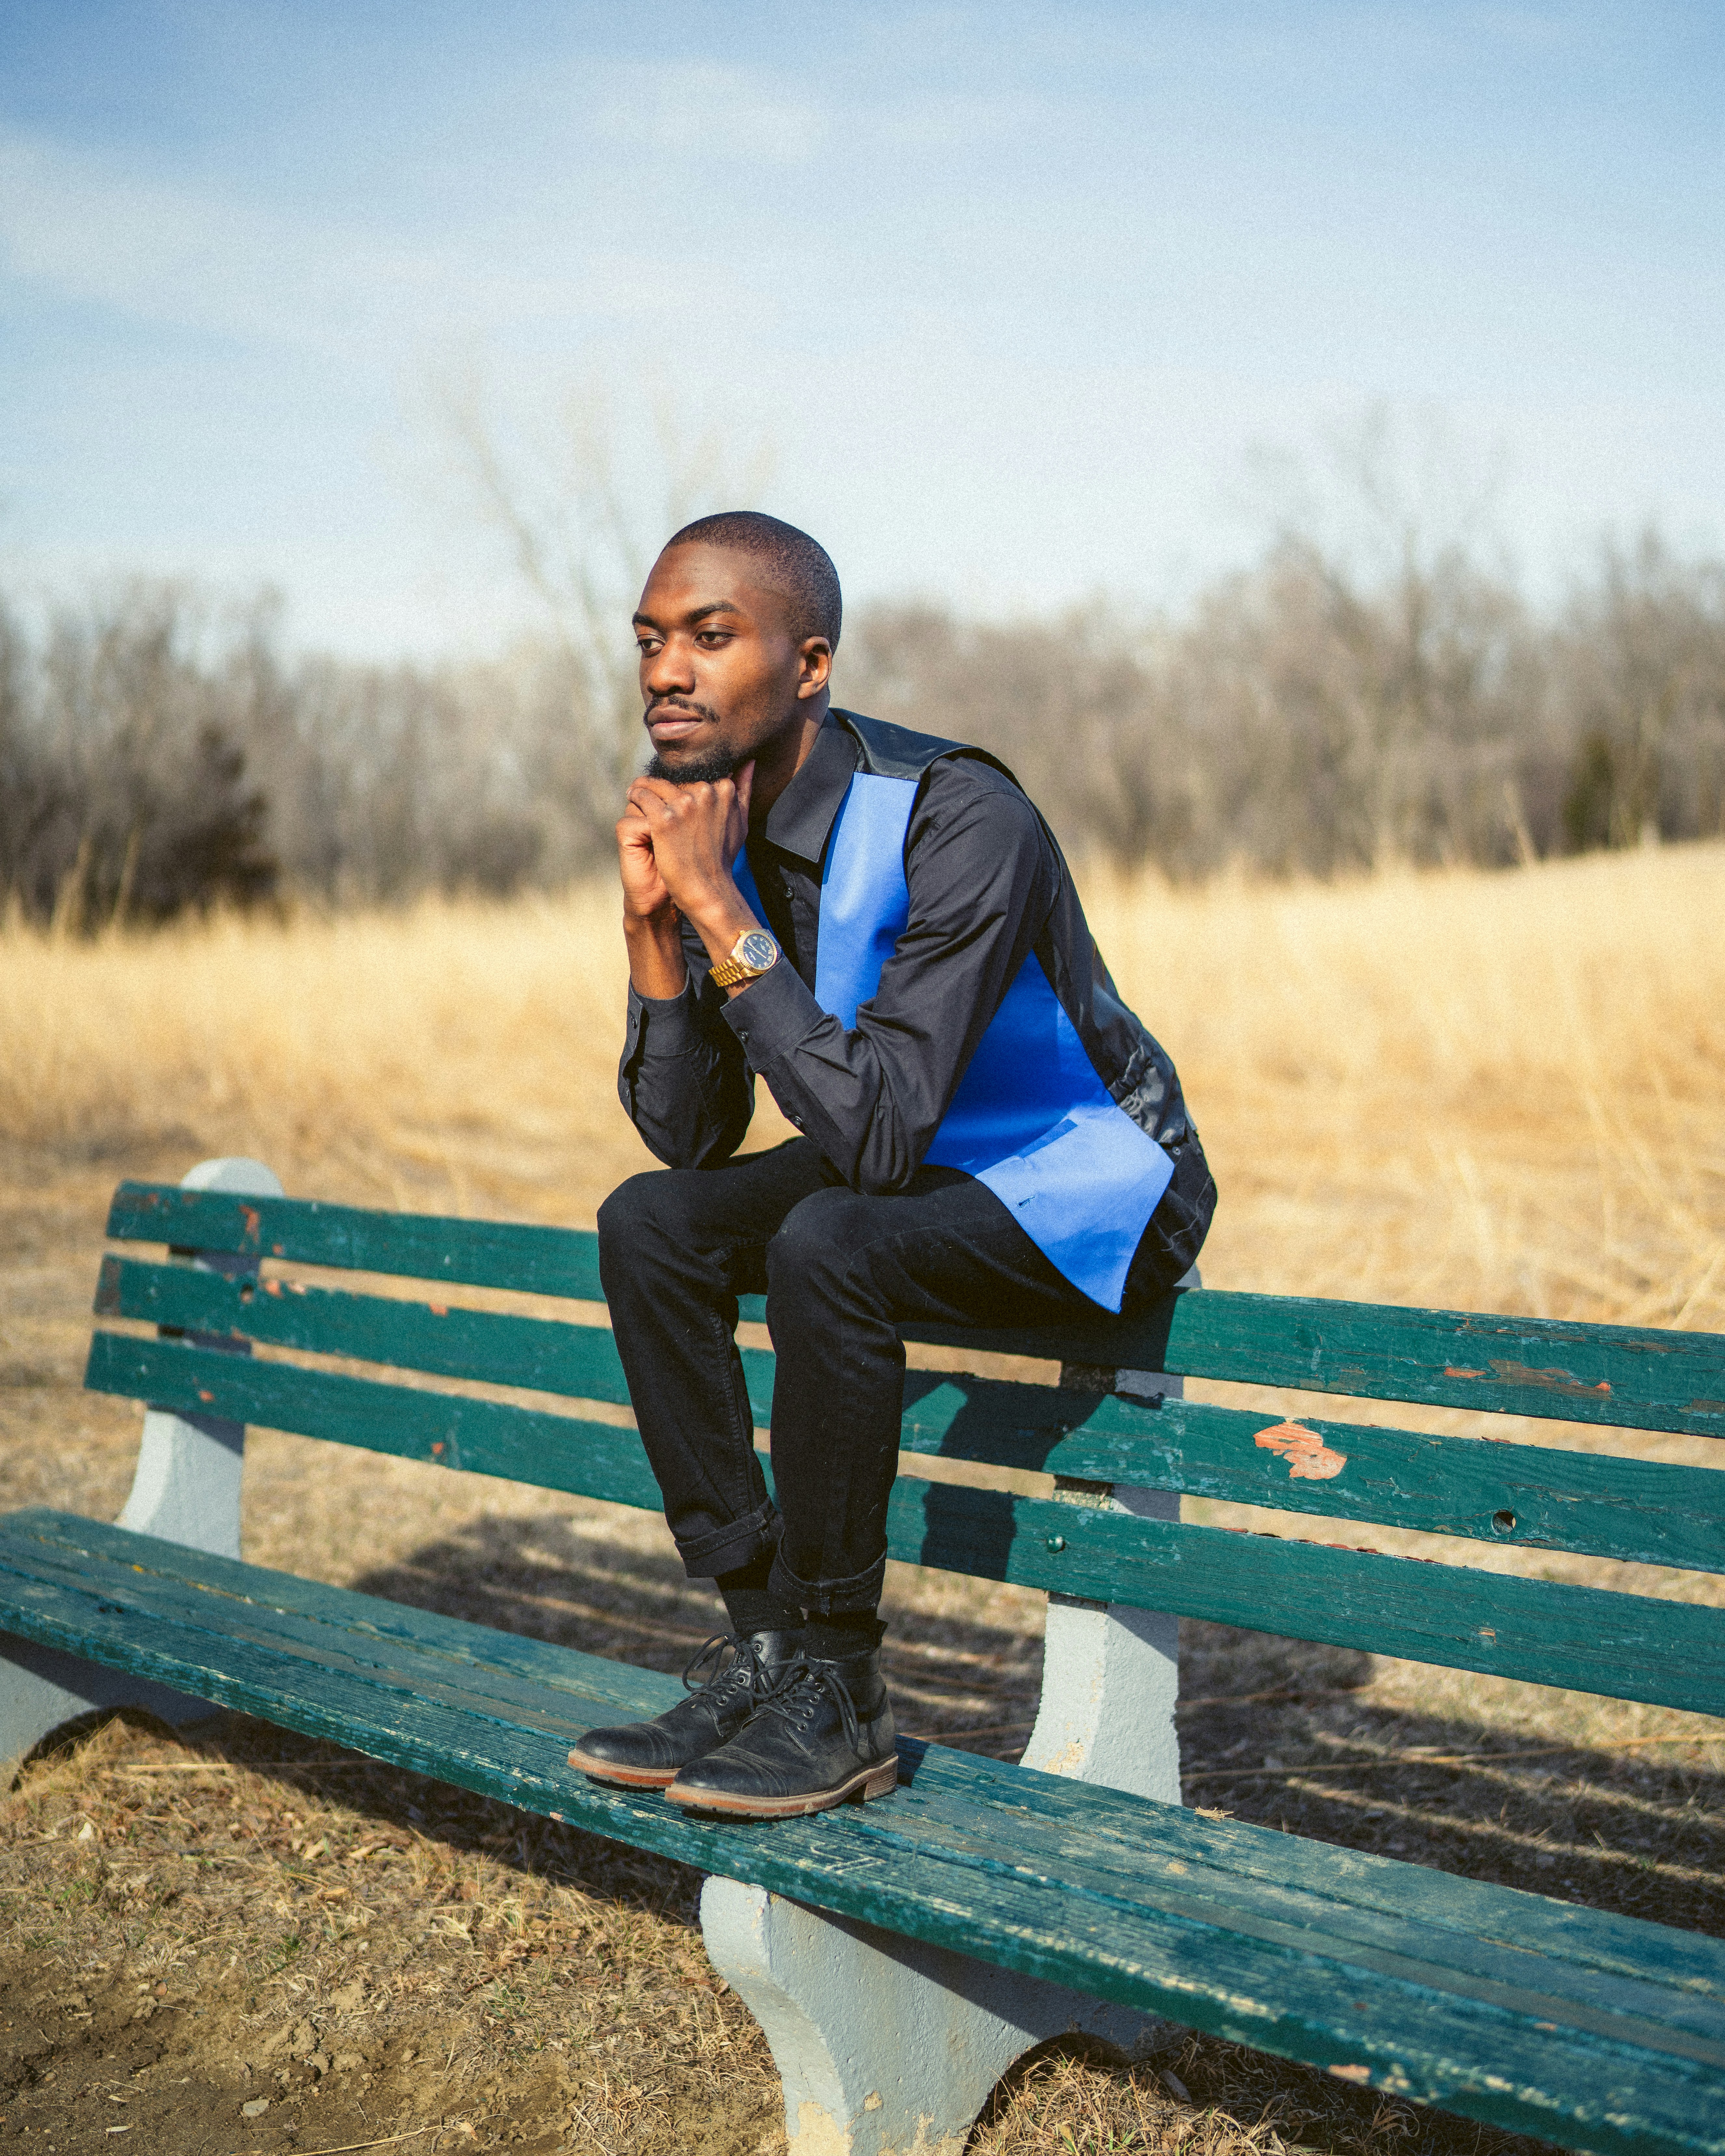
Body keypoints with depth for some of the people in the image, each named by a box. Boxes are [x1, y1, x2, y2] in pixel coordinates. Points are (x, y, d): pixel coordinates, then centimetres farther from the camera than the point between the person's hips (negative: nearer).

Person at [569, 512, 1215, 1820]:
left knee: (823, 1246, -32)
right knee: (649, 1225, -10)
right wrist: (653, 919, -17)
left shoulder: (957, 820, -29)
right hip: (929, 1164, 8)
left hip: (1096, 1191, -8)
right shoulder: (715, 823, -6)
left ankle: (835, 1688, -16)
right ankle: (759, 1638, -5)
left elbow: (876, 1138, -35)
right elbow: (690, 1137, -4)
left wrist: (721, 912, -34)